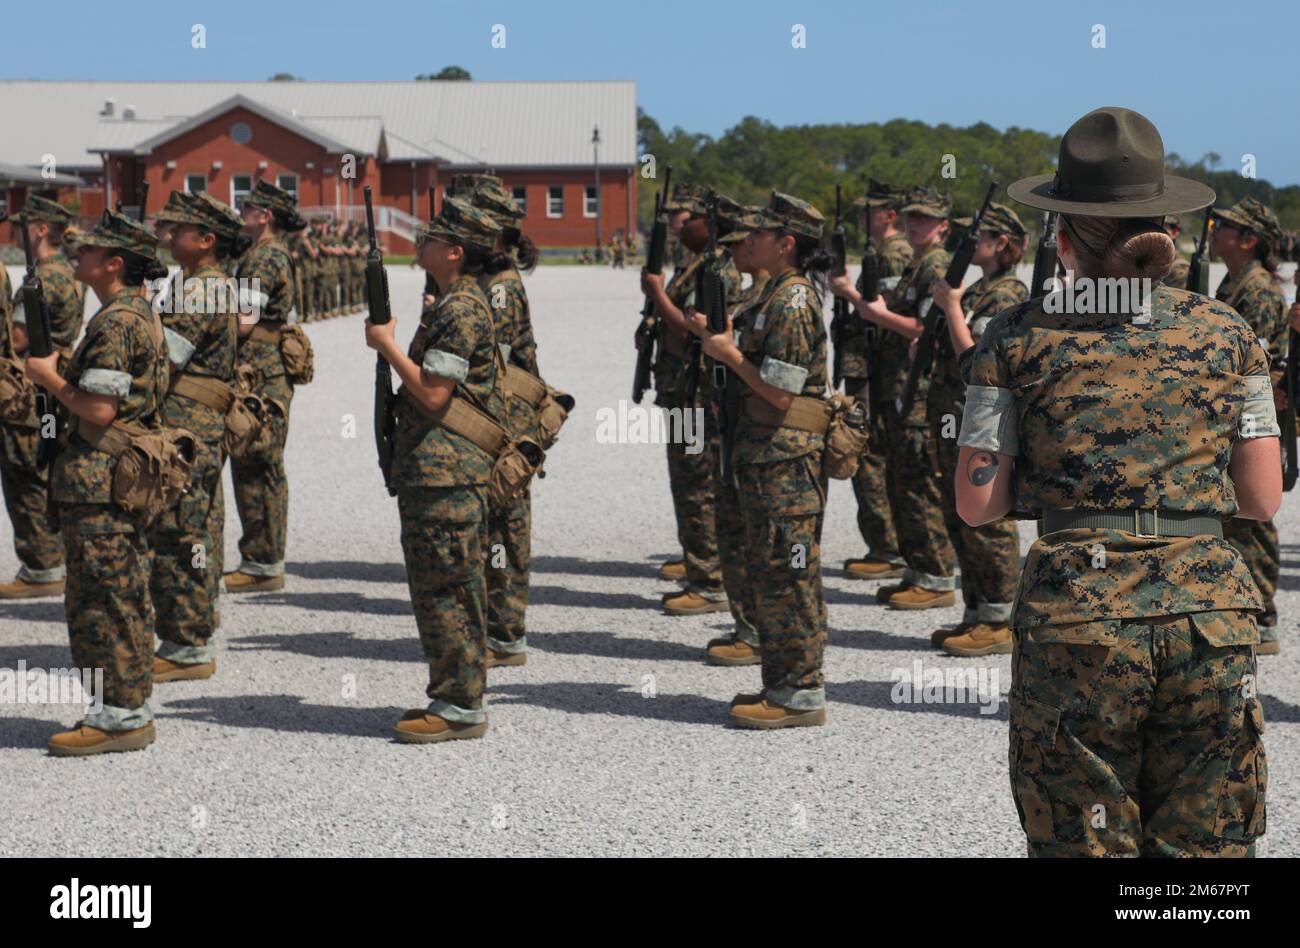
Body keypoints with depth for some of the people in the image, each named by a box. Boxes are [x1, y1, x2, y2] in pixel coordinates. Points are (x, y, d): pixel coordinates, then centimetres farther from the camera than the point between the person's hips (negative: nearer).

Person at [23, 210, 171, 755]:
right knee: (125, 599, 14)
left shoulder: (115, 322, -18)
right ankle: (131, 708, 21)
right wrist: (62, 373, 13)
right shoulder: (140, 312, 15)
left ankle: (120, 716, 0)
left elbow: (100, 409, -23)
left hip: (101, 484, -11)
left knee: (103, 600, -4)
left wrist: (48, 376, -10)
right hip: (129, 480, 11)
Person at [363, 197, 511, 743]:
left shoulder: (461, 311, -16)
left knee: (447, 590, -5)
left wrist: (388, 346, -13)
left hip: (447, 474, -11)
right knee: (436, 589, 15)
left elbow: (432, 395, -20)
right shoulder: (452, 304, 16)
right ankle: (452, 698, 22)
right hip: (431, 470, 11)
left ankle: (461, 707, 1)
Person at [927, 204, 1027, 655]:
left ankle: (1000, 623, 2)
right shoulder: (978, 291, 16)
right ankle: (976, 615, 22)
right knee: (961, 521, 14)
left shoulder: (1008, 295, -13)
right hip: (957, 424, 10)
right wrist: (949, 300, 10)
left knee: (988, 522, -5)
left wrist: (951, 306, -15)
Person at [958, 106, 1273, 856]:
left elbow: (977, 504, 0)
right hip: (1209, 612, 1)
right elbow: (1263, 500, 7)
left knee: (1085, 846, 9)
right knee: (1205, 848, 11)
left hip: (1076, 617, -1)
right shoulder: (1227, 332, 7)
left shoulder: (1021, 337, 2)